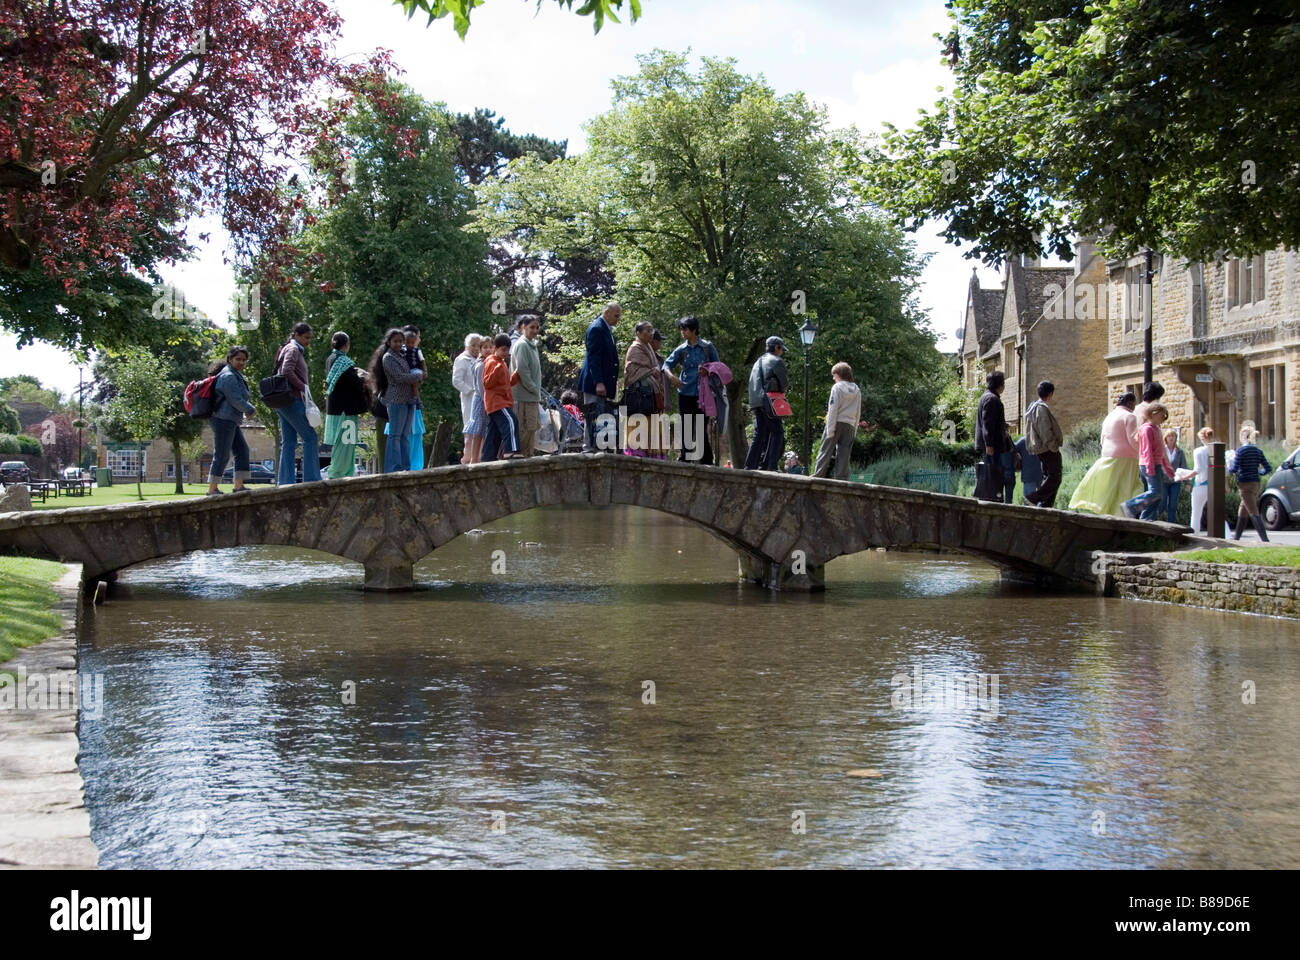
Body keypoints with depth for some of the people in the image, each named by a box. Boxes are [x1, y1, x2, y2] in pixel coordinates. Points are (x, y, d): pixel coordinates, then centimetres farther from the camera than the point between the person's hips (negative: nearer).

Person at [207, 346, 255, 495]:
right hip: (224, 420, -11)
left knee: (242, 450, 9)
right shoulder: (228, 376, -15)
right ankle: (212, 489, -2)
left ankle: (239, 485, 11)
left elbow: (240, 398, 28)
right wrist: (251, 410, -6)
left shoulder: (236, 375, 19)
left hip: (231, 421, 11)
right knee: (222, 454, -7)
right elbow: (235, 400, -20)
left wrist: (247, 404, 9)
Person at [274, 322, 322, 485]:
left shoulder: (297, 350, 22)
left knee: (289, 442, 8)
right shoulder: (293, 349, -6)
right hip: (292, 400, -10)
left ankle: (284, 481, 6)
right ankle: (312, 479, -12)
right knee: (310, 437, -10)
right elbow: (287, 371, -21)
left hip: (283, 402, 10)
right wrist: (303, 387, -15)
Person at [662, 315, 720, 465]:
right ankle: (686, 460, 10)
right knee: (686, 429, 4)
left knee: (702, 429, -4)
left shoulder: (707, 347, 3)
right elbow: (667, 364, -2)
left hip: (702, 395, -2)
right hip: (685, 394, 2)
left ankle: (707, 462, 1)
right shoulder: (681, 349, 7)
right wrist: (671, 376, -22)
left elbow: (718, 366, 8)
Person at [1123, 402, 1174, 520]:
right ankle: (1130, 506, -13)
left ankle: (1145, 519, 4)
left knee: (1160, 495, 5)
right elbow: (1147, 450, -17)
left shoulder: (1156, 429, 21)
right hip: (1150, 466, -10)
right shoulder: (1147, 429, -9)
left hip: (1156, 465, 10)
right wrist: (1150, 468, -23)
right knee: (1155, 491, -18)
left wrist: (1167, 468, 28)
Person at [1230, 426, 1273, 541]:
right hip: (1256, 484, 7)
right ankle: (1236, 538, 26)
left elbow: (1235, 469, -15)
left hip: (1245, 485, -7)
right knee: (1242, 512, 18)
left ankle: (1265, 540, -18)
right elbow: (1268, 468, 6)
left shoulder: (1241, 450, -11)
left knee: (1254, 513, -10)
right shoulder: (1258, 451, 9)